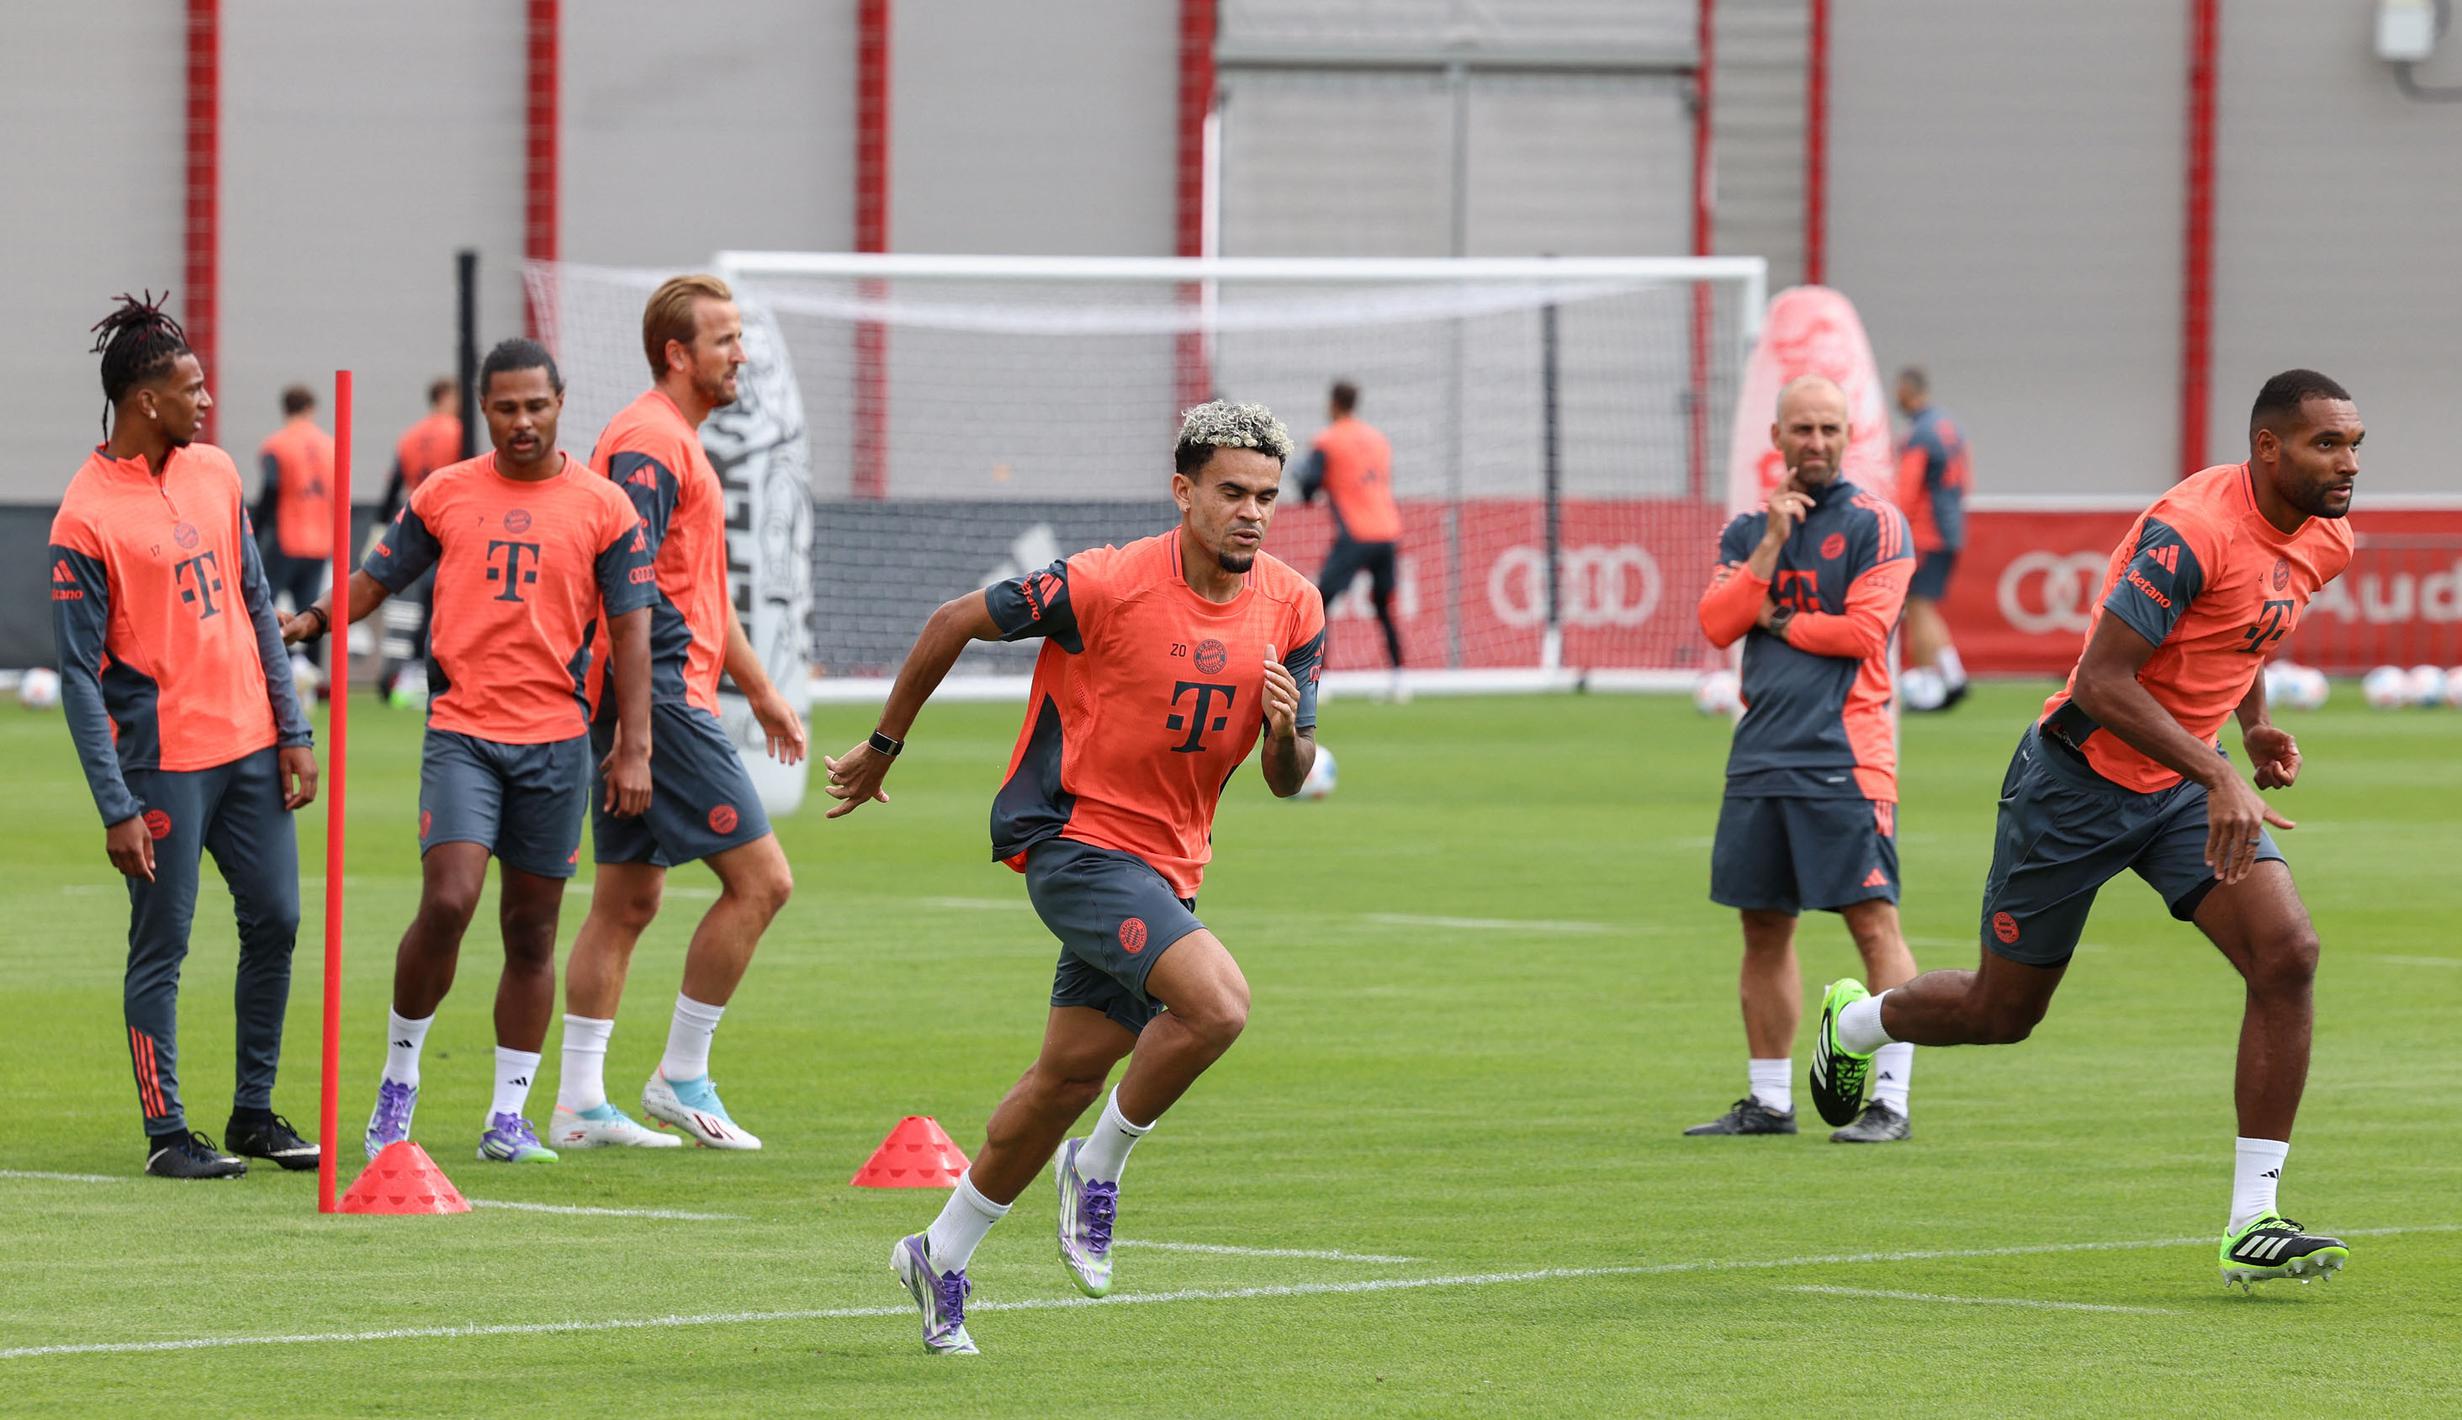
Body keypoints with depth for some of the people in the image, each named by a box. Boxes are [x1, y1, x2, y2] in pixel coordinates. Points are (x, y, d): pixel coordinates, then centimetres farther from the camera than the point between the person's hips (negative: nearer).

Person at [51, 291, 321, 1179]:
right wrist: (116, 807, -15)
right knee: (160, 946, -1)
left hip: (250, 745, 7)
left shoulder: (216, 473, 8)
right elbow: (79, 673, -12)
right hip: (163, 762, -7)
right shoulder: (85, 519, -13)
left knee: (275, 921, 8)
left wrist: (291, 730, 10)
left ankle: (255, 1112, 20)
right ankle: (166, 1133, 7)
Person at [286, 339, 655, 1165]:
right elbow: (377, 580, 12)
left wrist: (633, 748, -3)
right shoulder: (444, 495, 7)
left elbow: (630, 631, 4)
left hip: (556, 738, 1)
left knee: (531, 928, 5)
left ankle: (509, 1116, 11)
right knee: (447, 903, -16)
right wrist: (310, 623, -8)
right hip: (461, 732, -1)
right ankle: (399, 1076, 3)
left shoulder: (603, 508, 4)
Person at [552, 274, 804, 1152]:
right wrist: (632, 721, -26)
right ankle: (681, 1078, -1)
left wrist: (761, 691, 30)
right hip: (660, 693, -11)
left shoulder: (679, 443, 21)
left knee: (627, 900, 10)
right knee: (759, 878, -8)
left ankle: (580, 1104, 11)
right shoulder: (650, 441, -13)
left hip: (653, 704, 11)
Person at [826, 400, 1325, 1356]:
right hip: (1075, 837, -6)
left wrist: (1286, 730, -19)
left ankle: (940, 1257, 26)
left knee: (1071, 1076, 9)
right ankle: (1098, 1168, -3)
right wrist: (882, 748, 3)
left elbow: (1286, 780, 5)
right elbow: (955, 623, -5)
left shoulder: (1293, 609, -1)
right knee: (1217, 1001, -26)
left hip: (1166, 864, 7)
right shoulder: (1109, 585, -17)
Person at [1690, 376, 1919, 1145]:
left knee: (1873, 921, -9)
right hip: (1760, 755, 6)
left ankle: (1892, 1101, -9)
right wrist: (1772, 542, -6)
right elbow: (1717, 624, 1)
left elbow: (1864, 630, -12)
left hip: (1843, 757, -6)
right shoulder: (1748, 531, 15)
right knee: (1764, 929, 10)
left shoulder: (1873, 523, -2)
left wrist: (1774, 620, -2)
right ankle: (1768, 1102, 18)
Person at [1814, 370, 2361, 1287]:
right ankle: (1853, 1023, 43)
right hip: (2082, 784, -6)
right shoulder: (2191, 530, -27)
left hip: (2187, 786, 7)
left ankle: (2253, 1221, -14)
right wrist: (2219, 776, -36)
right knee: (2003, 1012, 9)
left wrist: (2255, 726, 11)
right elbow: (2102, 681, -30)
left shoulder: (2324, 541, 0)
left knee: (2287, 954, -17)